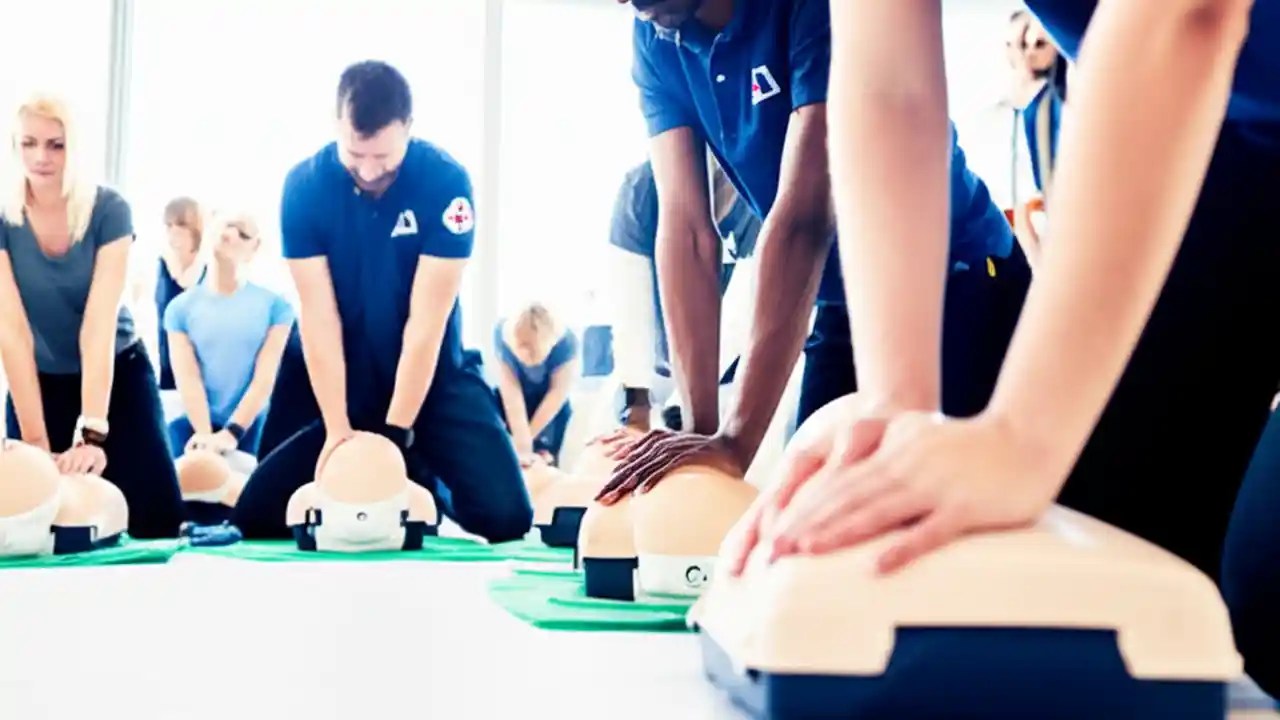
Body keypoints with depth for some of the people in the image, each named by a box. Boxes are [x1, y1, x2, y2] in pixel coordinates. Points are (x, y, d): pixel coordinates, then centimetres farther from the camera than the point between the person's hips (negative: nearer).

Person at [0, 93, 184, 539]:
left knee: (157, 521, -13)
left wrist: (92, 433, -37)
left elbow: (99, 325, -28)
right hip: (39, 381, 1)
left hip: (117, 373, -1)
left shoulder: (109, 210, -19)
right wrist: (36, 440, -30)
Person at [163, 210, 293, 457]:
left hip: (249, 428, -1)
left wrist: (232, 432, -17)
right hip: (192, 424, 1)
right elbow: (187, 378, -7)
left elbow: (264, 379, -7)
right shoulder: (181, 307, 3)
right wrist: (204, 434, -21)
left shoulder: (274, 305, -1)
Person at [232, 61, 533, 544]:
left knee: (505, 516, -20)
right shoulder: (304, 185, -13)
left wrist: (396, 435, -20)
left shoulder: (446, 181, -18)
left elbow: (426, 319, -19)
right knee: (256, 519, -7)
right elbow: (318, 317, -13)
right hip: (338, 378, 2)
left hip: (432, 376, -2)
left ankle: (426, 489, 15)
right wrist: (336, 429, -18)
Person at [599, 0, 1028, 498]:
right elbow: (687, 232, -11)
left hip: (961, 291, -5)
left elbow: (805, 217, -32)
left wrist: (736, 439, -37)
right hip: (843, 310, 6)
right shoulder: (654, 41, -6)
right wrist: (700, 423, -19)